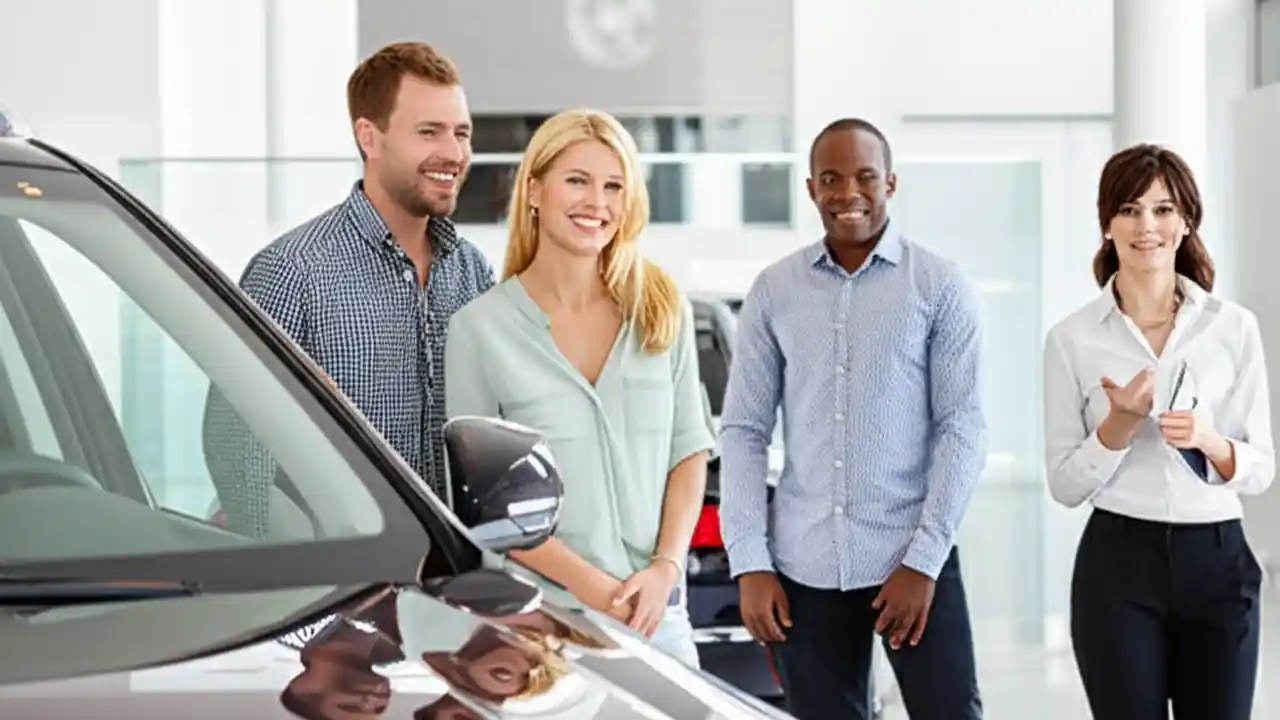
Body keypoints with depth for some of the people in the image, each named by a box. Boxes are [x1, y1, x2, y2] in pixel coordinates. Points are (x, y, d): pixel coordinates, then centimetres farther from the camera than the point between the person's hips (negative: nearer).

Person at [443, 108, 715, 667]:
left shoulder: (664, 311, 6)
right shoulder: (479, 328, -4)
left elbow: (690, 450, 7)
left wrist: (667, 566, -7)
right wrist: (585, 583, -14)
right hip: (539, 614, -3)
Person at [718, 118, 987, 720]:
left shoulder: (939, 287, 0)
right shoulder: (774, 291, 6)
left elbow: (963, 428, -4)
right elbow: (742, 431, 5)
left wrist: (923, 561, -10)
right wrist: (750, 563, -2)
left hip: (912, 560, -2)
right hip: (805, 568, 2)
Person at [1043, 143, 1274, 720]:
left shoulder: (1235, 327, 2)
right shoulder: (1072, 338, -1)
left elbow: (1260, 470, 4)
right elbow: (1064, 485, -1)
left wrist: (1210, 440, -16)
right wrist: (1119, 425, -17)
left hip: (1217, 563, 1)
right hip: (1118, 566, -1)